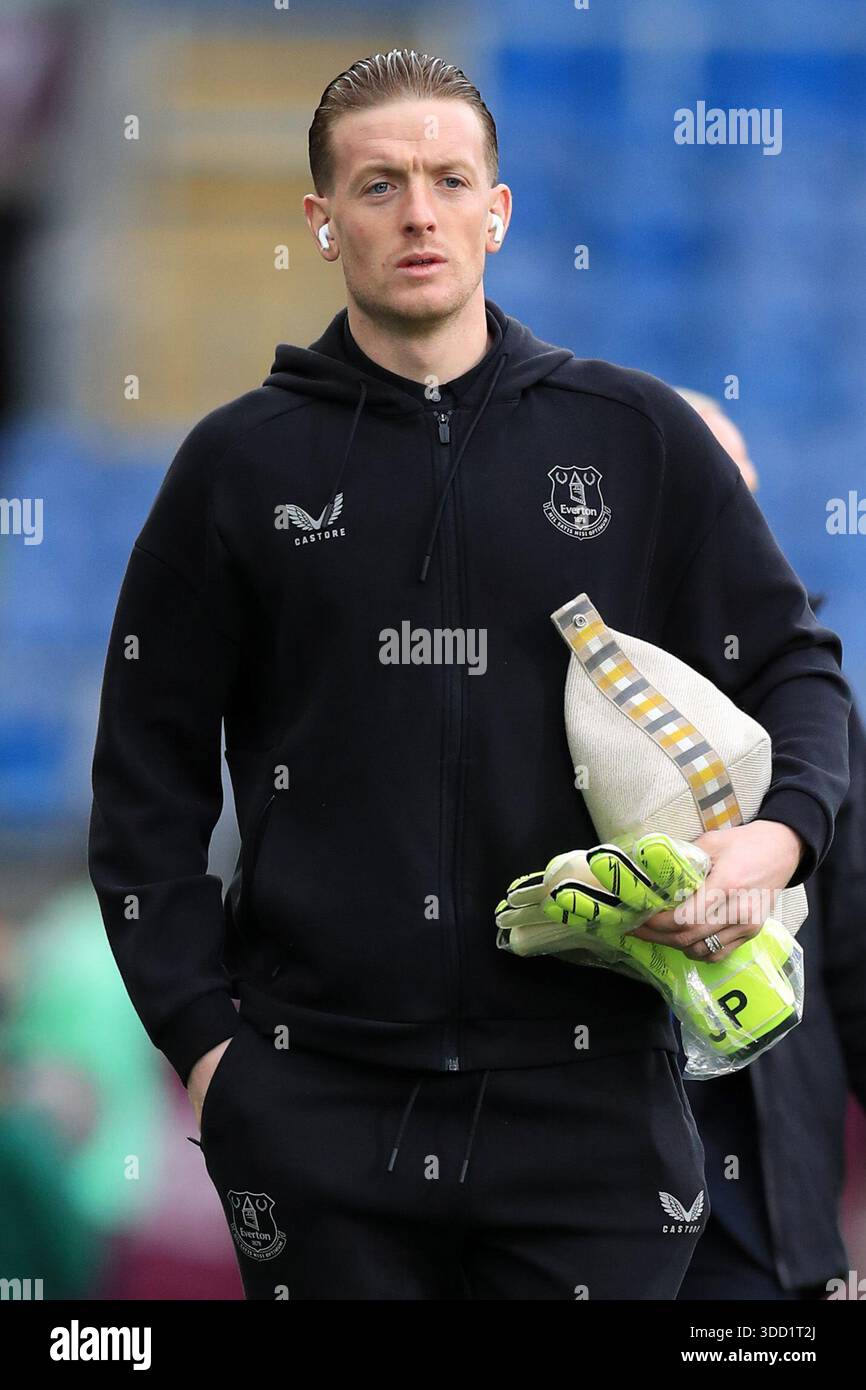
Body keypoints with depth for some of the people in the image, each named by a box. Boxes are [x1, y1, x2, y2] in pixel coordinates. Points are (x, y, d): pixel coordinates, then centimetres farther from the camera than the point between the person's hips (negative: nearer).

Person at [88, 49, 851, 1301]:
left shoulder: (640, 438, 7)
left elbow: (795, 666, 14)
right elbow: (147, 772, 11)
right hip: (317, 1106, 0)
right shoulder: (242, 464, 7)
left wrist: (781, 834, -7)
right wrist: (198, 1027, 2)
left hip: (589, 1096, 0)